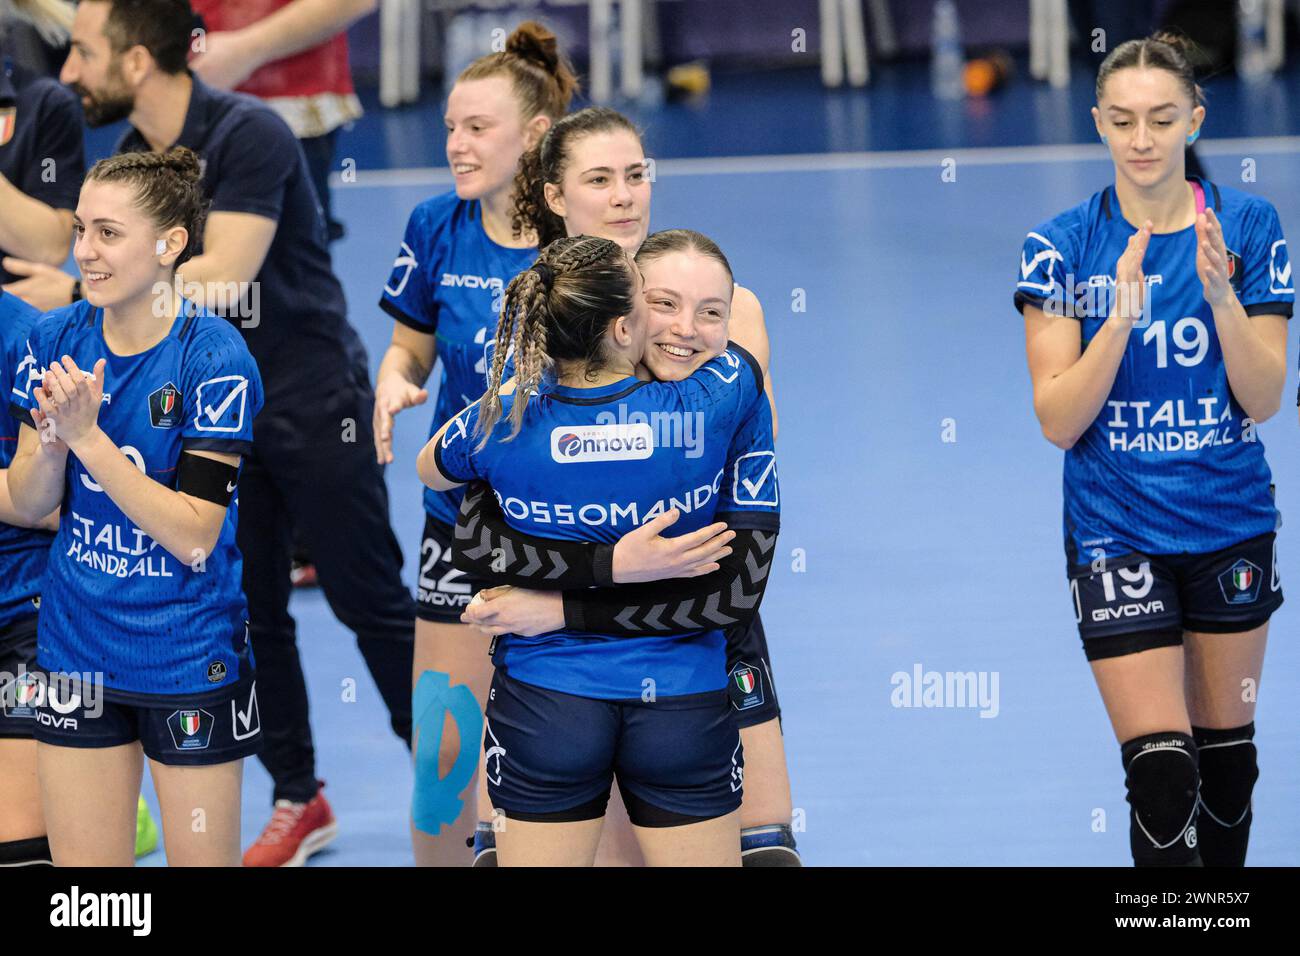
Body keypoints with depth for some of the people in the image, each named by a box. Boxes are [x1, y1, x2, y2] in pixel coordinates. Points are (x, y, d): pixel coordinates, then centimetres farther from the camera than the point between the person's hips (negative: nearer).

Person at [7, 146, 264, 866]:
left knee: (202, 862, 5)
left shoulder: (212, 357, -15)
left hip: (190, 662, -4)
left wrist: (87, 435, -24)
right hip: (77, 647, 4)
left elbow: (194, 536, -18)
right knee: (81, 872, 9)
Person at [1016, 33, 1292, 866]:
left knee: (1227, 747, 14)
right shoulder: (1064, 247, -7)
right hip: (1118, 535, -2)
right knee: (1162, 770, -13)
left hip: (1230, 525, 2)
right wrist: (1122, 315, -25)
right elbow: (1057, 419, -11)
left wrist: (1220, 294, -24)